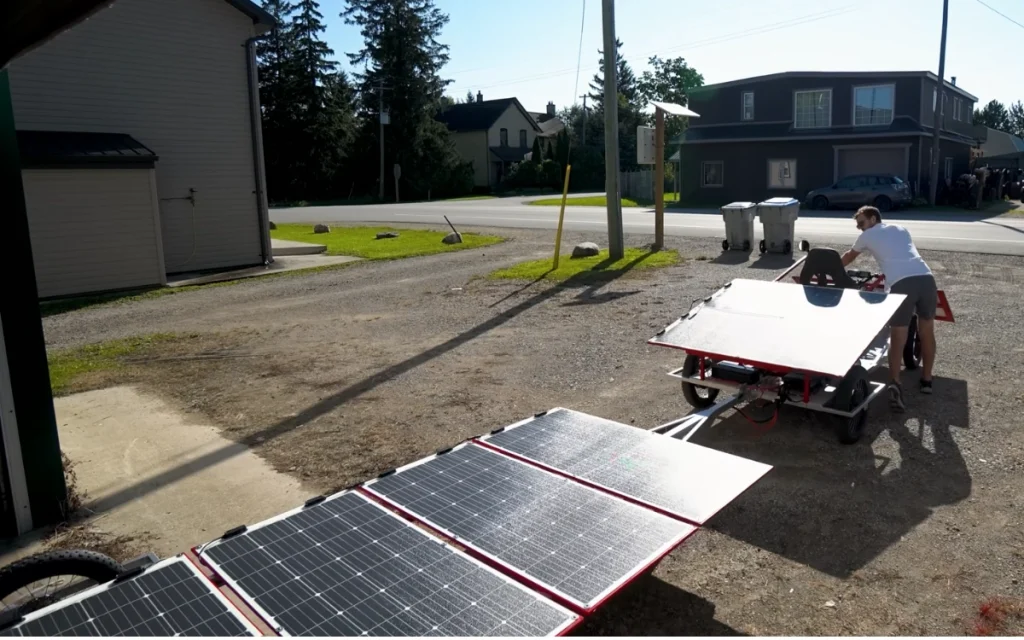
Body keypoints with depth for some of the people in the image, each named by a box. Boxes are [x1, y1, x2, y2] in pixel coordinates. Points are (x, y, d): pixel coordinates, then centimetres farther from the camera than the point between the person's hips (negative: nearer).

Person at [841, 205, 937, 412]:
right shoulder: (901, 229, 31)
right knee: (927, 332, 19)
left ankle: (895, 385, -16)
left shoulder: (867, 236, 19)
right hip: (926, 278, 4)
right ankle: (926, 380, 29)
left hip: (901, 284, -4)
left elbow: (849, 257, 36)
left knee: (897, 339, 0)